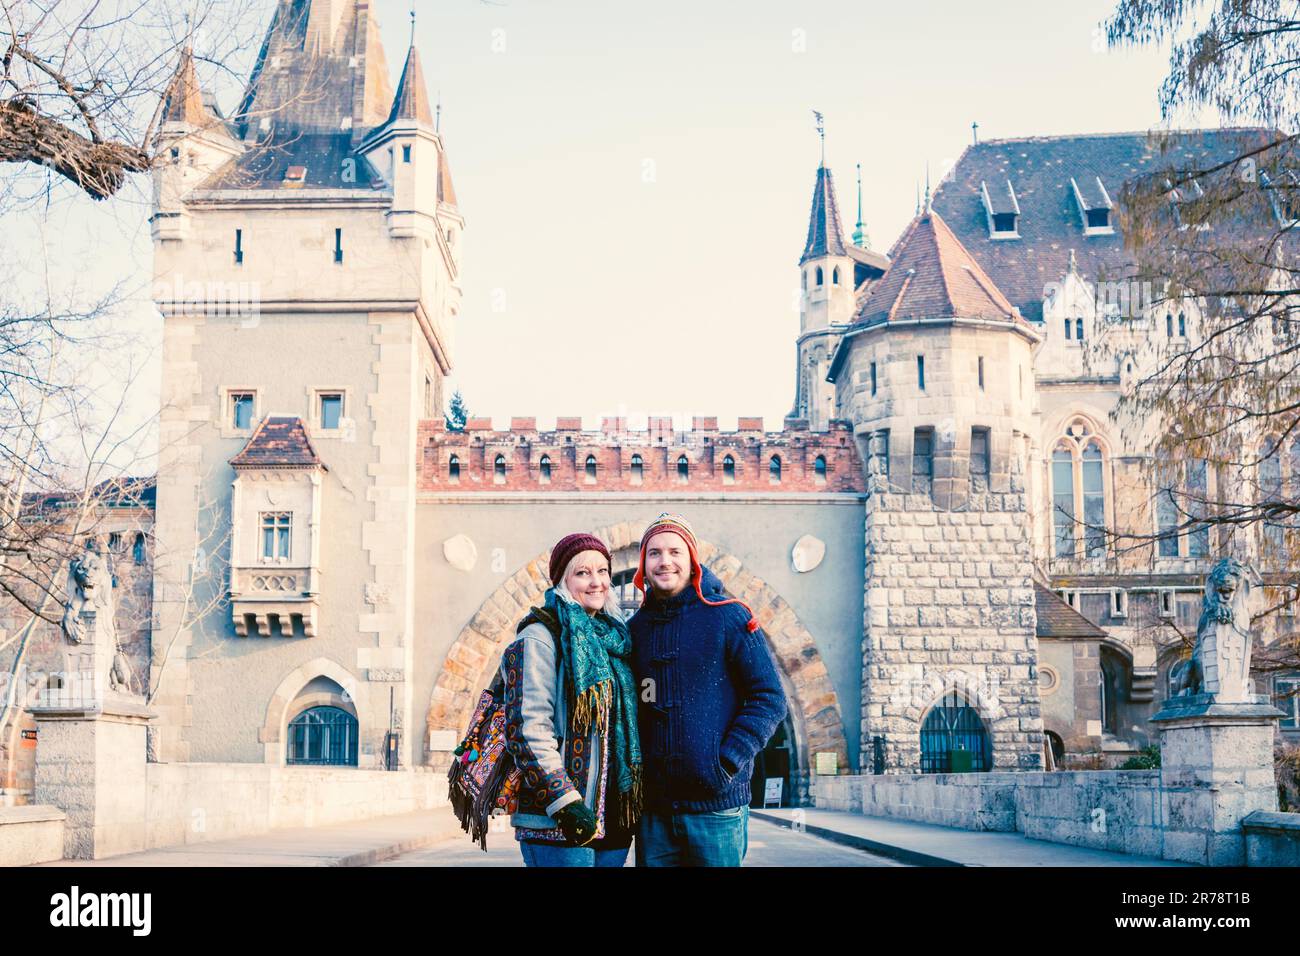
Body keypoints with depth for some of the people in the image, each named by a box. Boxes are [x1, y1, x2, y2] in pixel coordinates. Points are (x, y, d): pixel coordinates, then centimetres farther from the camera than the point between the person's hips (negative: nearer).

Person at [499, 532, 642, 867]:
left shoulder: (614, 638, 16)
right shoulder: (541, 637, -6)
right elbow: (527, 729, -14)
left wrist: (632, 806, 15)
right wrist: (566, 803, -19)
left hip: (613, 822, 7)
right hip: (558, 826, -7)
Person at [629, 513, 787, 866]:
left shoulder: (728, 616, -3)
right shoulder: (634, 628, 10)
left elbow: (769, 698, -5)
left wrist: (728, 763, -14)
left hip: (716, 807, -4)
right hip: (653, 809, 4)